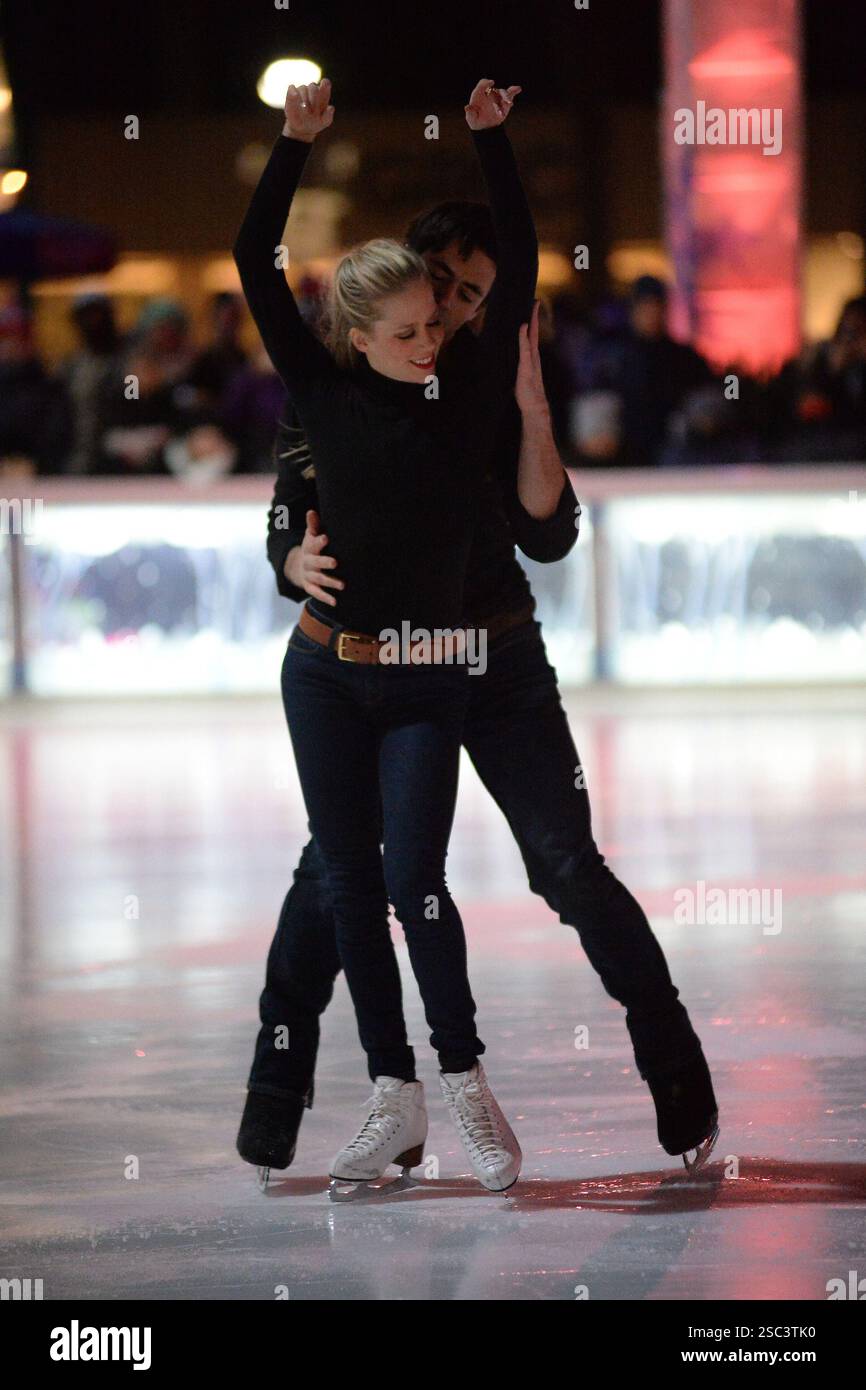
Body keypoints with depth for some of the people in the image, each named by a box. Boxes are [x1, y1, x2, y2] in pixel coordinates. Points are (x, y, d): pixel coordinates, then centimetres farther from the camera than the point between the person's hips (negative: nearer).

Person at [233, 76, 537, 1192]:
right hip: (326, 672, 2)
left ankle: (464, 1081, 5)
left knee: (413, 881, -11)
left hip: (425, 681, -2)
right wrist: (294, 144, -10)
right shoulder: (327, 397, 0)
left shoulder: (473, 395, -1)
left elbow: (518, 267, -6)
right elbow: (255, 266, -3)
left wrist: (492, 141, -13)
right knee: (350, 888, 5)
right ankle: (395, 1101, 13)